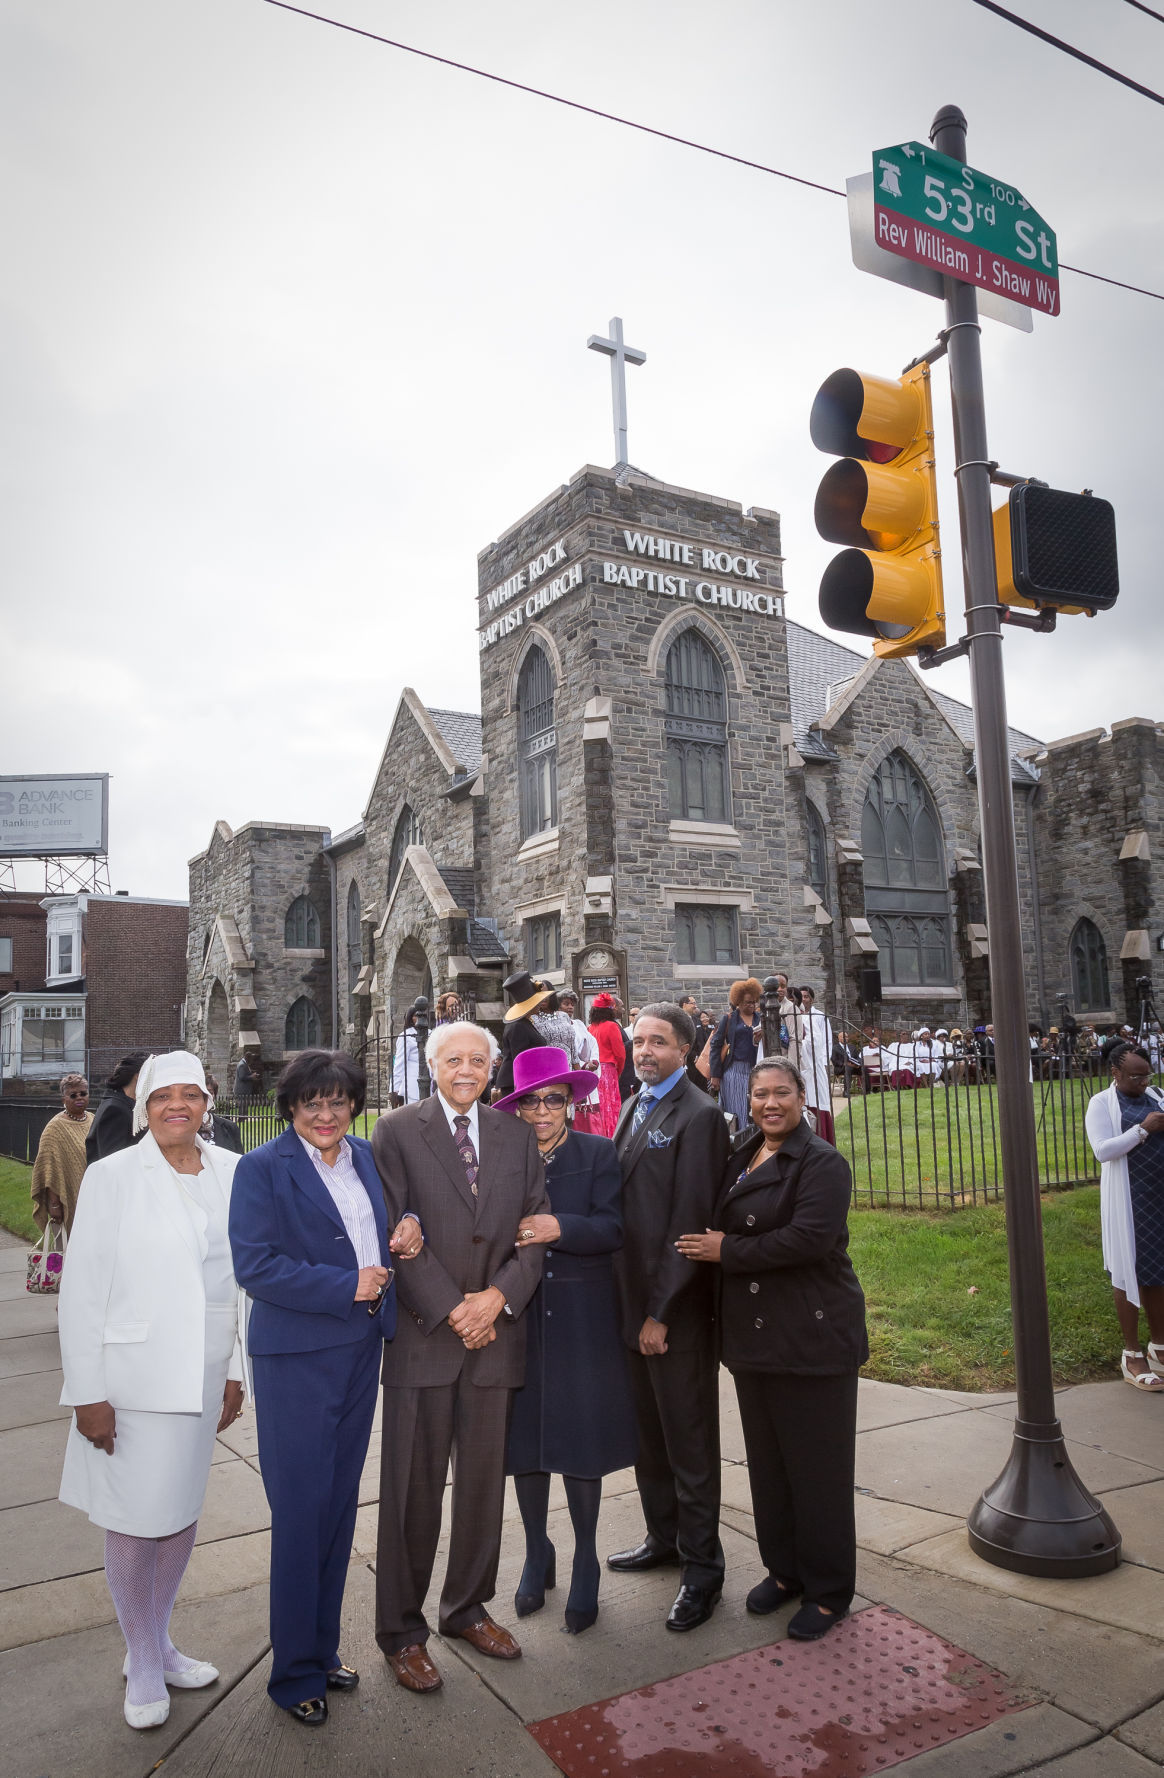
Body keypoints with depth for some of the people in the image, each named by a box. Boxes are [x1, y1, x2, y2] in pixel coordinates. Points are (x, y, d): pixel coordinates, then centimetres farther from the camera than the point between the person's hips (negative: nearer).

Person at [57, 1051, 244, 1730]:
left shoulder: (230, 1171, 0)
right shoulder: (112, 1175, -10)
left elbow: (242, 1273, 7)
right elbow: (83, 1289, -9)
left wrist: (236, 1369, 10)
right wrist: (87, 1393, -10)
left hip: (203, 1374, 4)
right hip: (134, 1375, -4)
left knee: (184, 1509, 15)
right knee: (136, 1519, 5)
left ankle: (157, 1644, 37)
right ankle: (143, 1666, 27)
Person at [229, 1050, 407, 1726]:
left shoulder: (367, 1156, 7)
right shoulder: (263, 1168, -10)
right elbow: (255, 1266, -16)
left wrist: (406, 1235, -4)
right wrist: (347, 1286, -18)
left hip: (361, 1349, 6)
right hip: (297, 1356, -5)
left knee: (341, 1502, 15)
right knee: (301, 1510, 2)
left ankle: (323, 1648, 33)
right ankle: (296, 1673, 21)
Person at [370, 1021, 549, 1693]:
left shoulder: (518, 1135, 7)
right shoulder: (397, 1131, -4)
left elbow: (537, 1227, 4)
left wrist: (497, 1296, -10)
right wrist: (451, 1309, -13)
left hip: (495, 1332, 4)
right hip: (423, 1334, -3)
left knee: (484, 1481, 15)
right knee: (414, 1488, 6)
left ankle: (468, 1607, 35)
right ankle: (402, 1631, 24)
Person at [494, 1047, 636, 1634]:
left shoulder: (598, 1154, -1)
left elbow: (612, 1228, -9)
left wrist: (561, 1228, -25)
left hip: (580, 1318, -1)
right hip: (518, 1316, 2)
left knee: (580, 1437, 4)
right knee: (524, 1433, 10)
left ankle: (585, 1565, 24)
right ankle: (537, 1554, 32)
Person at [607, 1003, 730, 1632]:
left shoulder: (698, 1115, -15)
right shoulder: (634, 1109, 11)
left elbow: (691, 1221, -18)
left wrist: (661, 1312, -17)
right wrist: (630, 1302, 10)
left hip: (678, 1308, -8)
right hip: (633, 1299, 8)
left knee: (690, 1438, 6)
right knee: (648, 1430, 21)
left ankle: (701, 1568, 22)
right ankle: (663, 1537, 39)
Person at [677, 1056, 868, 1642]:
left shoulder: (823, 1163, -13)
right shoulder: (741, 1158, 11)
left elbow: (809, 1238, -24)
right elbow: (721, 1229, 20)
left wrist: (727, 1252, -17)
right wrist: (709, 1244, -1)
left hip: (813, 1335, -7)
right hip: (752, 1333, 7)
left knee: (816, 1463, 4)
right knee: (767, 1460, 16)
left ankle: (828, 1589, 20)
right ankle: (784, 1569, 33)